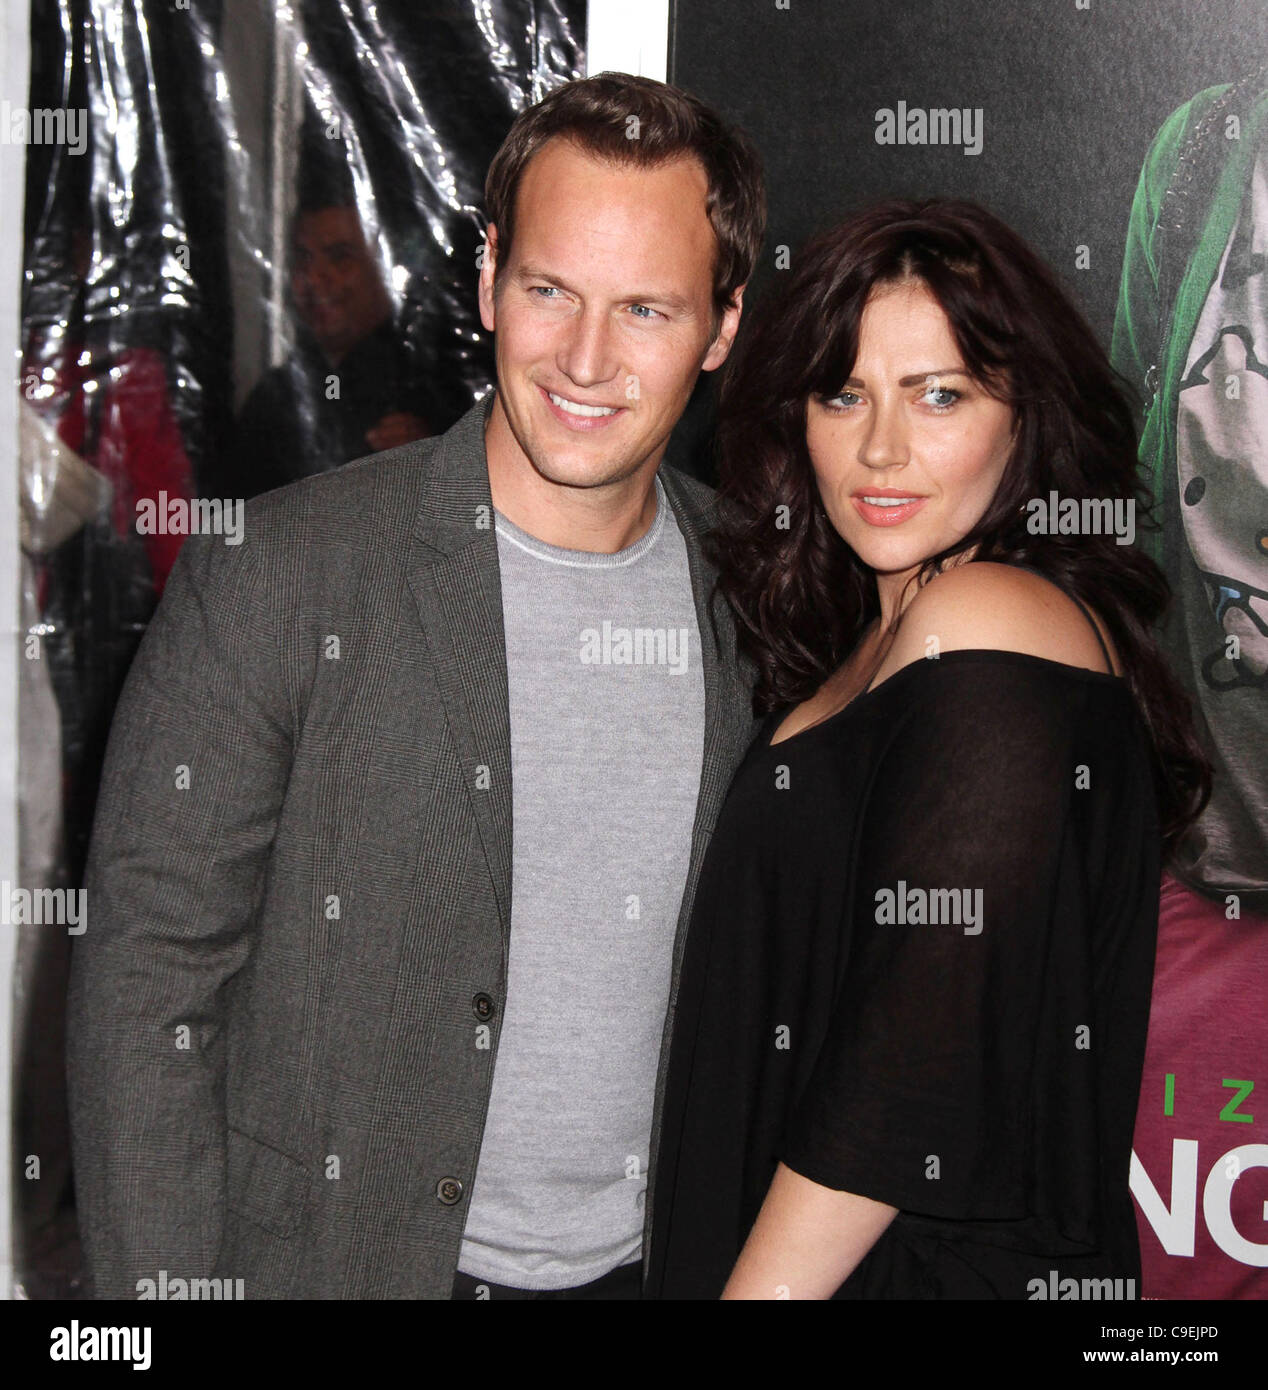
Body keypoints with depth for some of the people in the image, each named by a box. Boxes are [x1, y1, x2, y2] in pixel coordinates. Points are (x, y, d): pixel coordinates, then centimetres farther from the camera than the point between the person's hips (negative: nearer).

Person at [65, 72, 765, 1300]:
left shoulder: (755, 596, -2)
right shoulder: (275, 572, -15)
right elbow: (147, 983, -13)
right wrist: (166, 1288, -15)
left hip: (644, 1258, 4)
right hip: (338, 1258, -3)